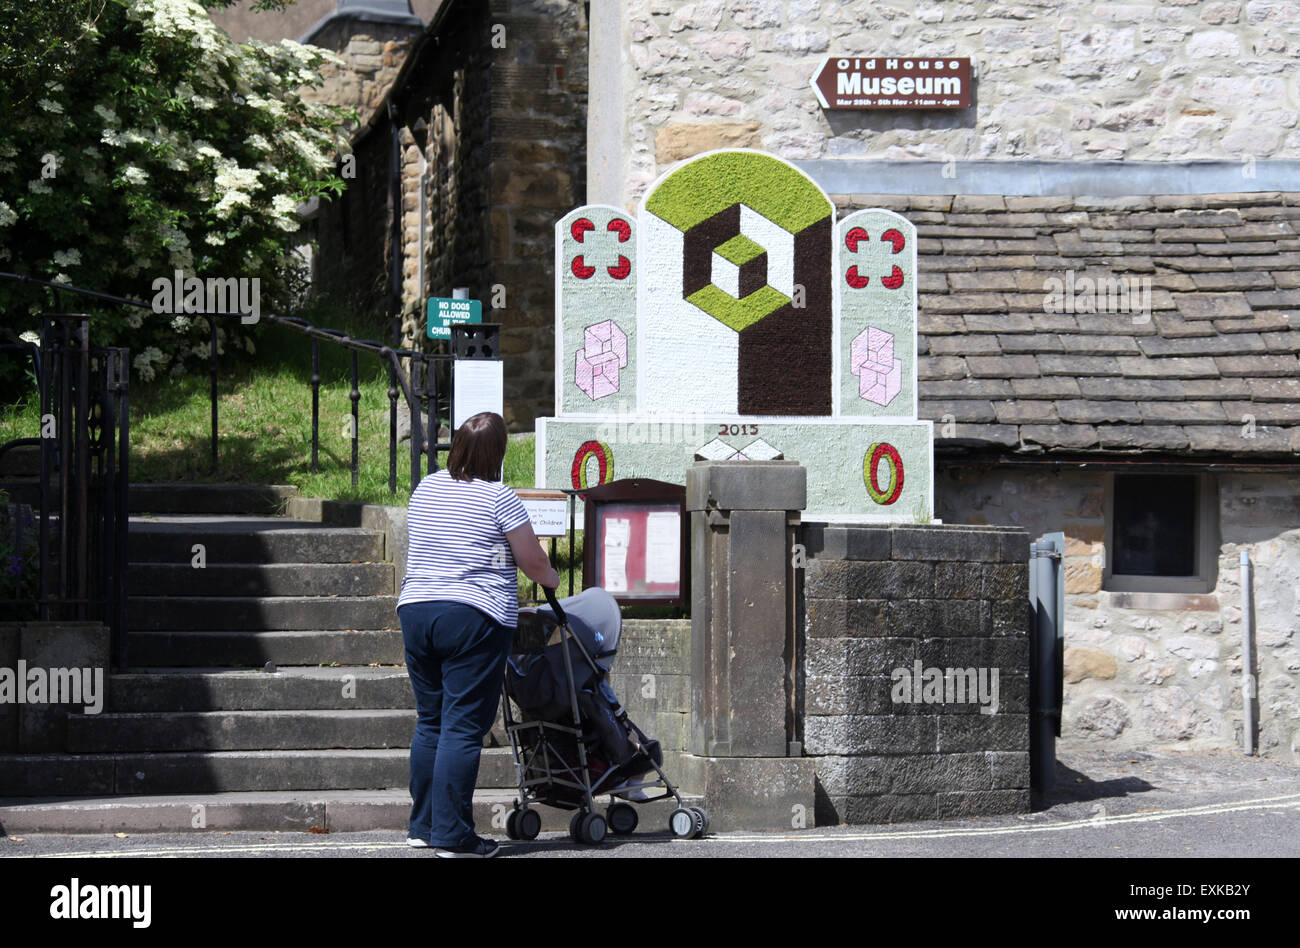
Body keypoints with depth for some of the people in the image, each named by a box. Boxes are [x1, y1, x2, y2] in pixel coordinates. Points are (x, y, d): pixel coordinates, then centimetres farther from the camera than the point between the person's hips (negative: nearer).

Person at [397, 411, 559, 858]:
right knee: (463, 728, -5)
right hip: (473, 619, -6)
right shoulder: (498, 498, -7)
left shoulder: (425, 489, 12)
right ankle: (452, 834, -6)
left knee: (430, 723, 15)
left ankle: (423, 825, 20)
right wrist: (552, 580, 21)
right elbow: (533, 561, 0)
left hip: (415, 611, 6)